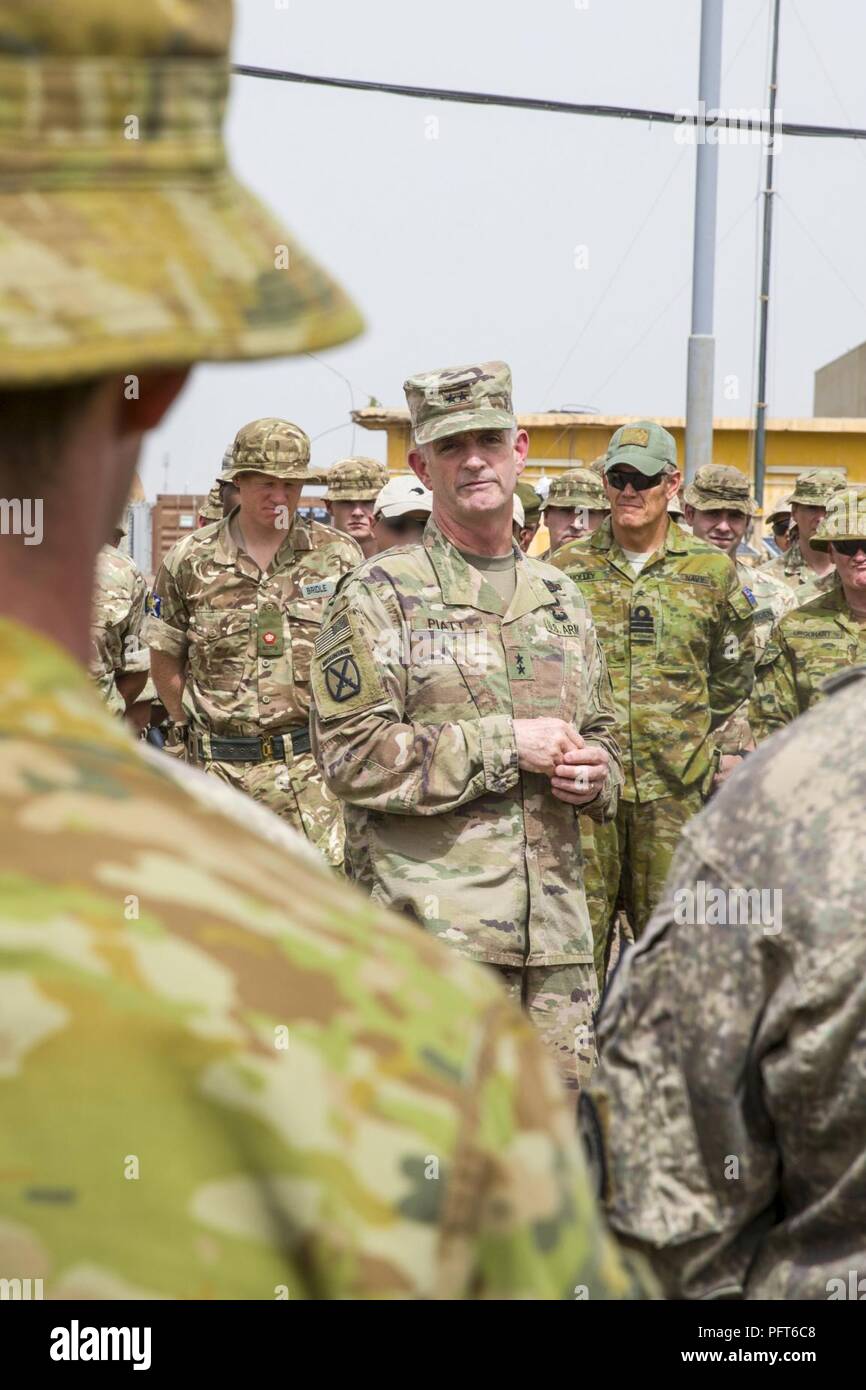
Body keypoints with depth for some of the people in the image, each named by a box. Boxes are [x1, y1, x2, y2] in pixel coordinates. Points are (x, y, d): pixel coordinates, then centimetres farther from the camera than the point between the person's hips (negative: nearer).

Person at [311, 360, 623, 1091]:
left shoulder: (561, 598, 16)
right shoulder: (380, 594, -2)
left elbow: (600, 731, 27)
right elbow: (351, 755, -11)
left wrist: (593, 771, 2)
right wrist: (506, 745, -14)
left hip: (555, 930, 6)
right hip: (431, 929, -6)